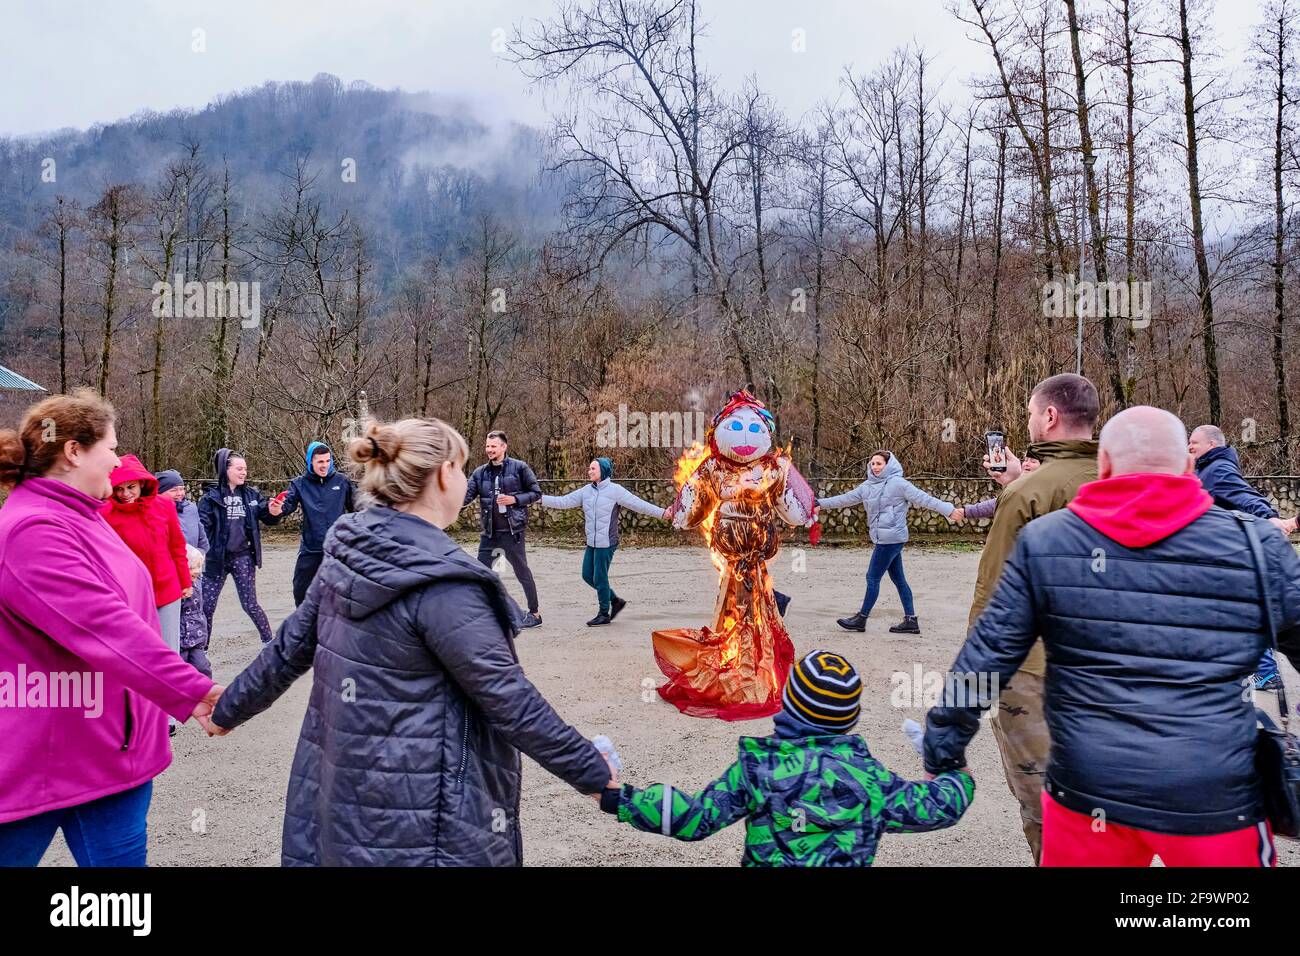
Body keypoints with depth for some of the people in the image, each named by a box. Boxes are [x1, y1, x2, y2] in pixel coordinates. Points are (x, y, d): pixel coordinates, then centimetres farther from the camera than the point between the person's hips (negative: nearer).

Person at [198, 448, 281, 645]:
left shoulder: (252, 495, 5)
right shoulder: (211, 497, -3)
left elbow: (268, 519, 8)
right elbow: (202, 527, -9)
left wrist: (274, 512, -15)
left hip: (243, 557, 1)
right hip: (217, 558, -1)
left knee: (250, 605, 3)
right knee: (207, 606, 4)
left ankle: (269, 641, 19)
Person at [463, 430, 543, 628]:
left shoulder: (519, 467, -5)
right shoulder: (480, 472, 7)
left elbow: (536, 493, -1)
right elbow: (466, 496, -1)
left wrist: (515, 499, -14)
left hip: (512, 531, -5)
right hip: (488, 532, 5)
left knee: (522, 572, 4)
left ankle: (535, 613, 17)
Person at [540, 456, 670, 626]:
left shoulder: (615, 490, -9)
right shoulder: (586, 490, 9)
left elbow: (639, 504, -11)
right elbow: (563, 501, 10)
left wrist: (662, 512, -17)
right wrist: (540, 498, 5)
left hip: (606, 542, -7)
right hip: (592, 542, 7)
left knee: (600, 579, -1)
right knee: (587, 575, 11)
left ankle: (604, 614, 17)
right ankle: (615, 601, 27)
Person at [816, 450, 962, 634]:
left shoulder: (898, 483, -10)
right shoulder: (867, 486, 11)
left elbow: (924, 499, -11)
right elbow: (846, 498, 17)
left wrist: (950, 510, -17)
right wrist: (820, 503, 15)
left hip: (891, 538, -8)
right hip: (882, 539, 8)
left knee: (873, 577, -1)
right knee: (898, 579, 11)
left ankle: (861, 619, 10)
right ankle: (911, 620, 18)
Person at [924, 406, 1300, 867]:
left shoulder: (1043, 540, -4)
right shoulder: (1254, 544, -5)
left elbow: (986, 655, -4)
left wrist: (942, 751, 6)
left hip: (1086, 792, 1)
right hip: (1215, 801, 0)